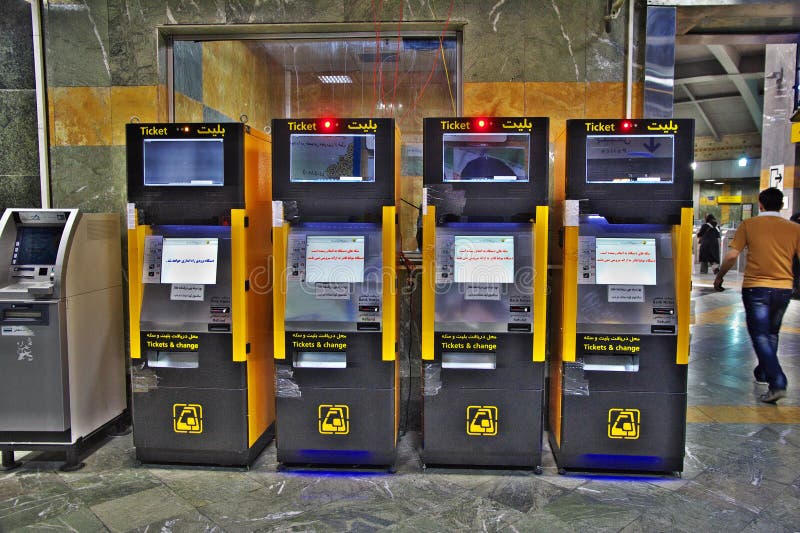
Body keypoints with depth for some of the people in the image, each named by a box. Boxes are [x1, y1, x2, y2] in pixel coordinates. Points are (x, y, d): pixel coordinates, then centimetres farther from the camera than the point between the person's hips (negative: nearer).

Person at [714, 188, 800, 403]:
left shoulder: (749, 225, -5)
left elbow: (731, 256, -8)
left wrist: (719, 277, 7)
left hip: (755, 288, -4)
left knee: (760, 336, -1)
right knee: (772, 334, 21)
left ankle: (777, 383, -13)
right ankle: (763, 371, 36)